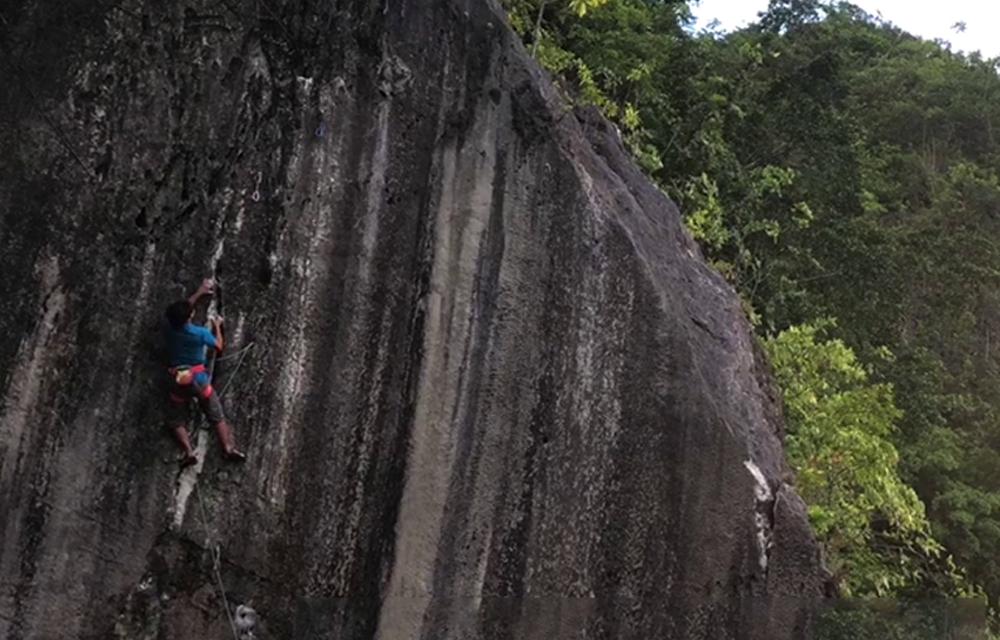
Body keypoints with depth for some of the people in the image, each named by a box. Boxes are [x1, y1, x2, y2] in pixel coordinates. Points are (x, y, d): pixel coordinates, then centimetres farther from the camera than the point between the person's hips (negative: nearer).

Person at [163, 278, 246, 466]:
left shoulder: (168, 329, -4)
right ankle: (228, 448, -2)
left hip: (177, 380, 2)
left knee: (177, 420, 10)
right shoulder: (200, 333, -14)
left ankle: (189, 451, -8)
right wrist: (217, 327, 18)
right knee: (217, 415, 8)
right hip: (198, 378, -2)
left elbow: (181, 309, 16)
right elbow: (219, 346, 3)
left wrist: (199, 293, 25)